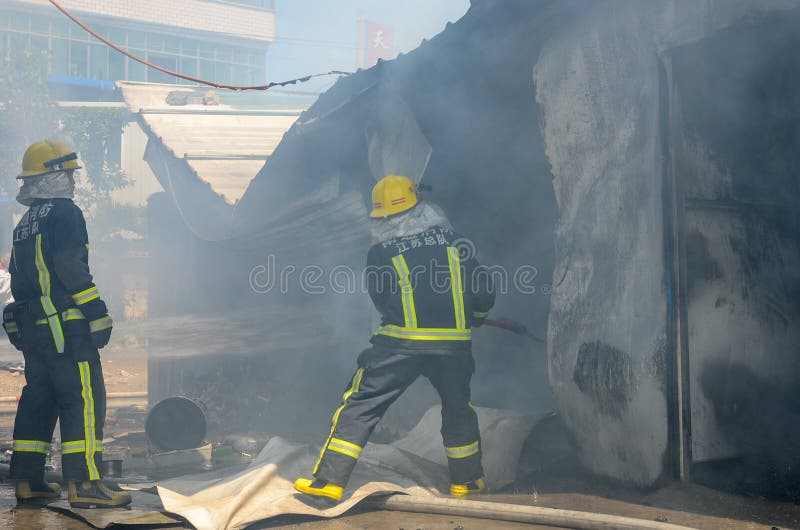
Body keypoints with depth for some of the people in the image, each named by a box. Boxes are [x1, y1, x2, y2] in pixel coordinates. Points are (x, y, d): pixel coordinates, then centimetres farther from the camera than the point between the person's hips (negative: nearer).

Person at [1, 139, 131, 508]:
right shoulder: (64, 212, -9)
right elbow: (72, 269, -19)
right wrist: (97, 313, -16)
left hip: (32, 326, 9)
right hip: (68, 325, -9)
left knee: (38, 399, 14)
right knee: (84, 399, -8)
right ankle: (83, 483, -10)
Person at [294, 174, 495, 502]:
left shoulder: (380, 253, 0)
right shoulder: (454, 241, 7)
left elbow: (382, 302, 10)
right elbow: (484, 294, 9)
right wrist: (474, 317, 31)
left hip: (400, 344, -3)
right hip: (454, 345, 3)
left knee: (360, 404, 5)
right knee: (457, 408, 24)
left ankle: (329, 480, 2)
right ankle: (466, 479, 32)